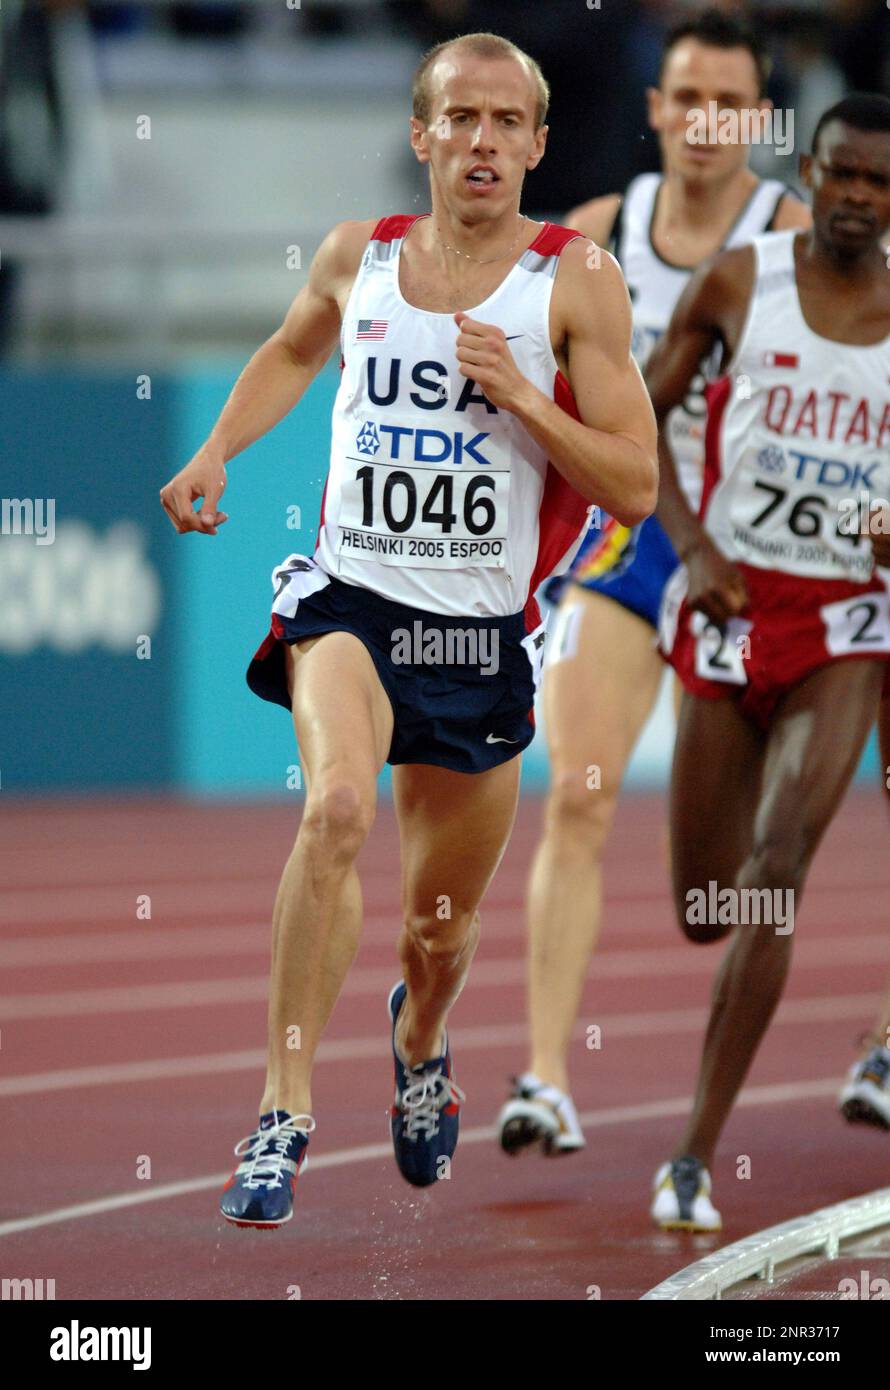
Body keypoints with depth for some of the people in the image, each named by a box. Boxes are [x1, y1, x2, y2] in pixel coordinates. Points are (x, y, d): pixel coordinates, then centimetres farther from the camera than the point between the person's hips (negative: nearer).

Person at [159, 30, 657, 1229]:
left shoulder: (576, 283, -5)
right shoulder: (357, 257, 3)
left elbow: (635, 490, -7)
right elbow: (292, 352, 27)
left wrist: (519, 394, -18)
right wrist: (217, 453, 12)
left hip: (482, 634, 0)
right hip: (350, 600, 0)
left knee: (443, 929, 14)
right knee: (337, 806, -31)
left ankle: (421, 1042, 52)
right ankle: (285, 1112, -30)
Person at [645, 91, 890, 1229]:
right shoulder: (739, 281, -1)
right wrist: (691, 546, -7)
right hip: (730, 608, 1)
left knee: (775, 874, -18)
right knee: (702, 911, 5)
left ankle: (696, 1156, -16)